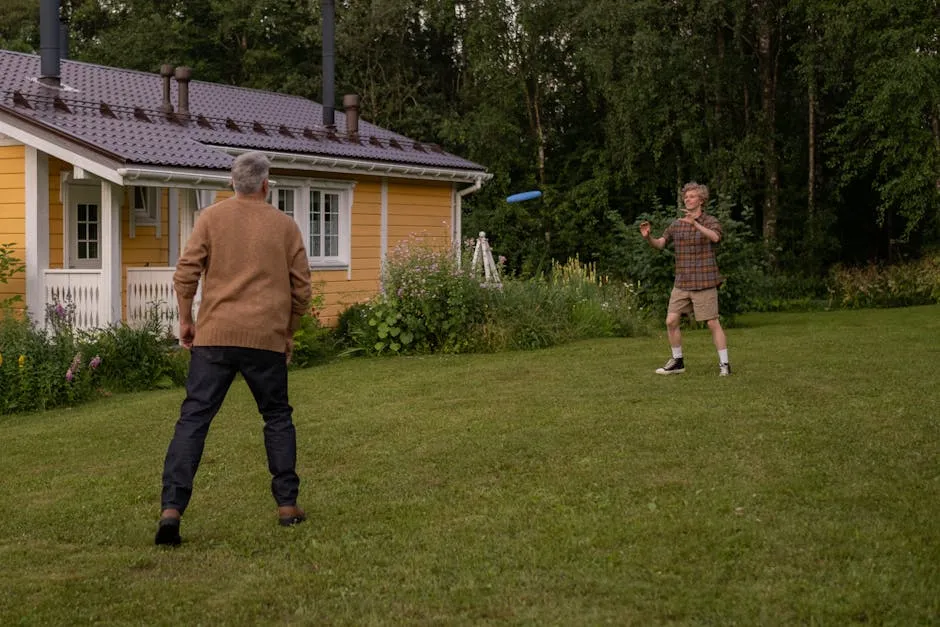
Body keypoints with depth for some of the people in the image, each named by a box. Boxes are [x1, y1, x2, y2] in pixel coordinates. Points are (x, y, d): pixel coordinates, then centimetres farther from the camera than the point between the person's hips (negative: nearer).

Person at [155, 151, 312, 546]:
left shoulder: (211, 218, 4)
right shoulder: (285, 225, 7)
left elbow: (185, 273, -4)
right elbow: (301, 287, 8)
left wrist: (185, 320, 7)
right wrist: (289, 332, 20)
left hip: (214, 336, 0)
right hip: (266, 338, 0)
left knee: (193, 419, -1)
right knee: (277, 418, 16)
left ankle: (171, 509, -11)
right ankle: (287, 504, 17)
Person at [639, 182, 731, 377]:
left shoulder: (711, 222, -4)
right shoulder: (676, 225, 11)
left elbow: (715, 237, -25)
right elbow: (660, 243, 3)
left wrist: (695, 224, -40)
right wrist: (647, 237, -19)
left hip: (704, 282, -5)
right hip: (681, 283, 5)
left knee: (712, 323, -5)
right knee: (671, 321, 2)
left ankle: (724, 364, 2)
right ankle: (677, 362, 16)